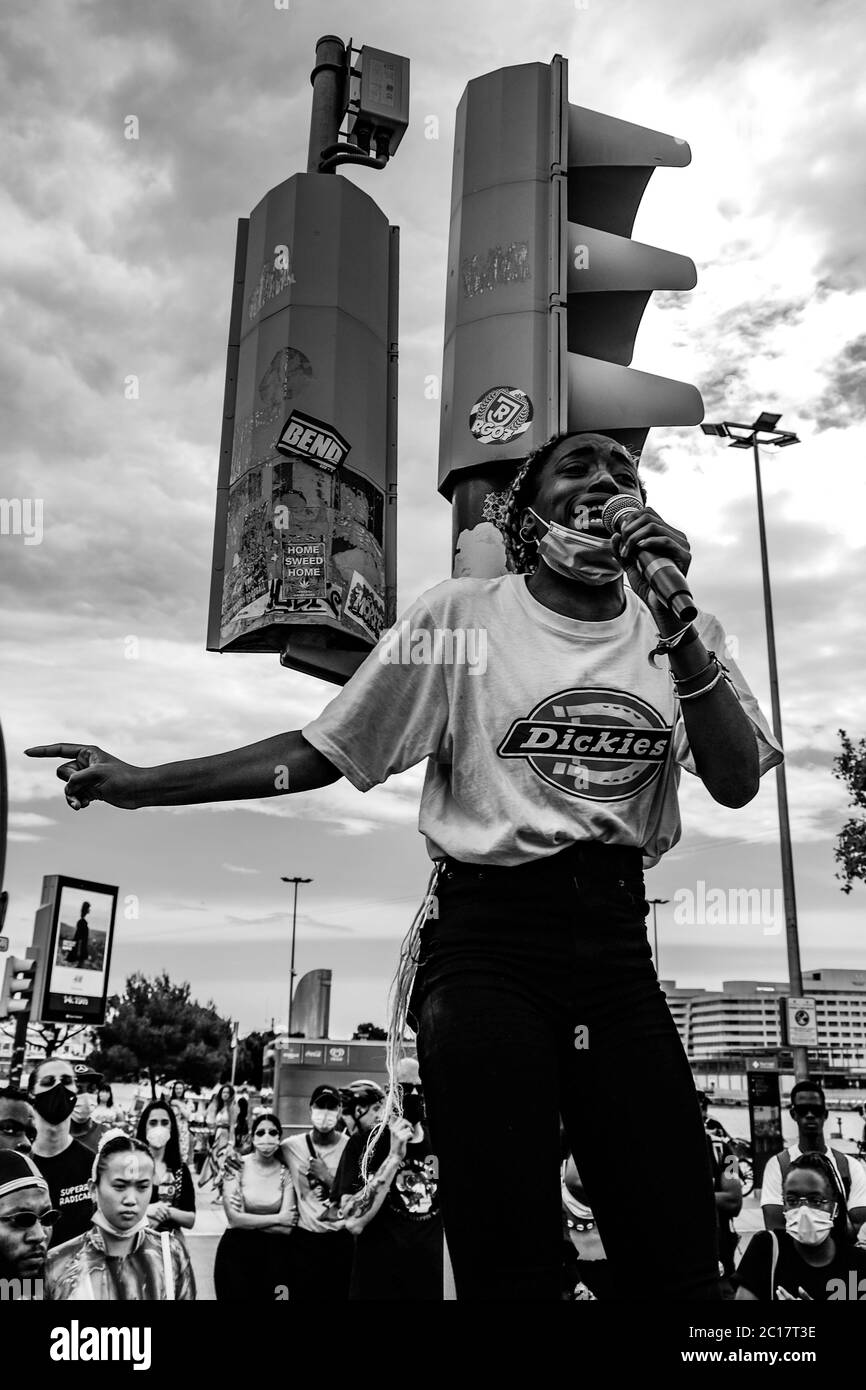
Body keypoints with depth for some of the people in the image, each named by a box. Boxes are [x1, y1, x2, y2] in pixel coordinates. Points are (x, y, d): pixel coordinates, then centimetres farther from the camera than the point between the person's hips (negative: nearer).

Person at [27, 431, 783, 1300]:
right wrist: (140, 784, -5)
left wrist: (676, 627, -16)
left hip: (615, 938, 3)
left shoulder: (681, 634, 8)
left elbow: (737, 785, -4)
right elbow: (323, 752, 1)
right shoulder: (458, 619, 1)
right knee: (504, 1257, 1)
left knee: (679, 1255, 5)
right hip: (484, 935, -2)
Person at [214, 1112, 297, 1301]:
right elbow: (234, 1219, -15)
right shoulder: (237, 1166, -8)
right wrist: (277, 1218, -13)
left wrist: (249, 1221, -16)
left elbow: (287, 1228, -10)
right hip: (236, 1251, -1)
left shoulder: (286, 1172, -4)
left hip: (275, 1254, 1)